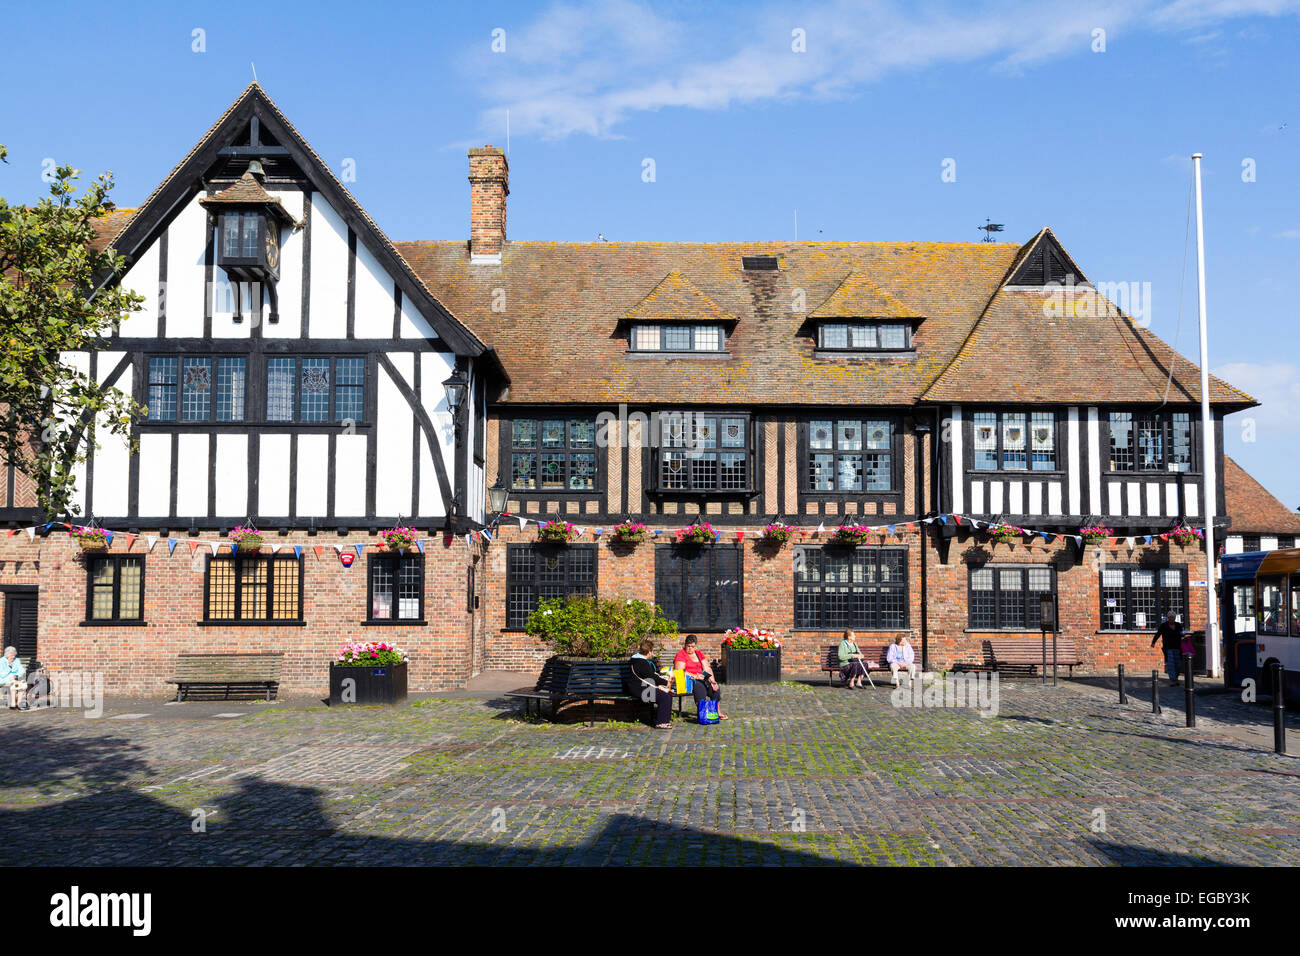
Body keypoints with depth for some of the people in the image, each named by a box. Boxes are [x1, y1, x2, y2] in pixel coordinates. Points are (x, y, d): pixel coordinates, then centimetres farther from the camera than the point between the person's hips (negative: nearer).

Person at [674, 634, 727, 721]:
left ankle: (718, 713, -11)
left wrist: (712, 681, -6)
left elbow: (707, 669, 10)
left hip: (700, 678, 6)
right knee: (700, 687, -34)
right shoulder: (681, 654, -3)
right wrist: (694, 676, -24)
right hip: (687, 681, -6)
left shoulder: (699, 653, 16)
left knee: (715, 688, -17)